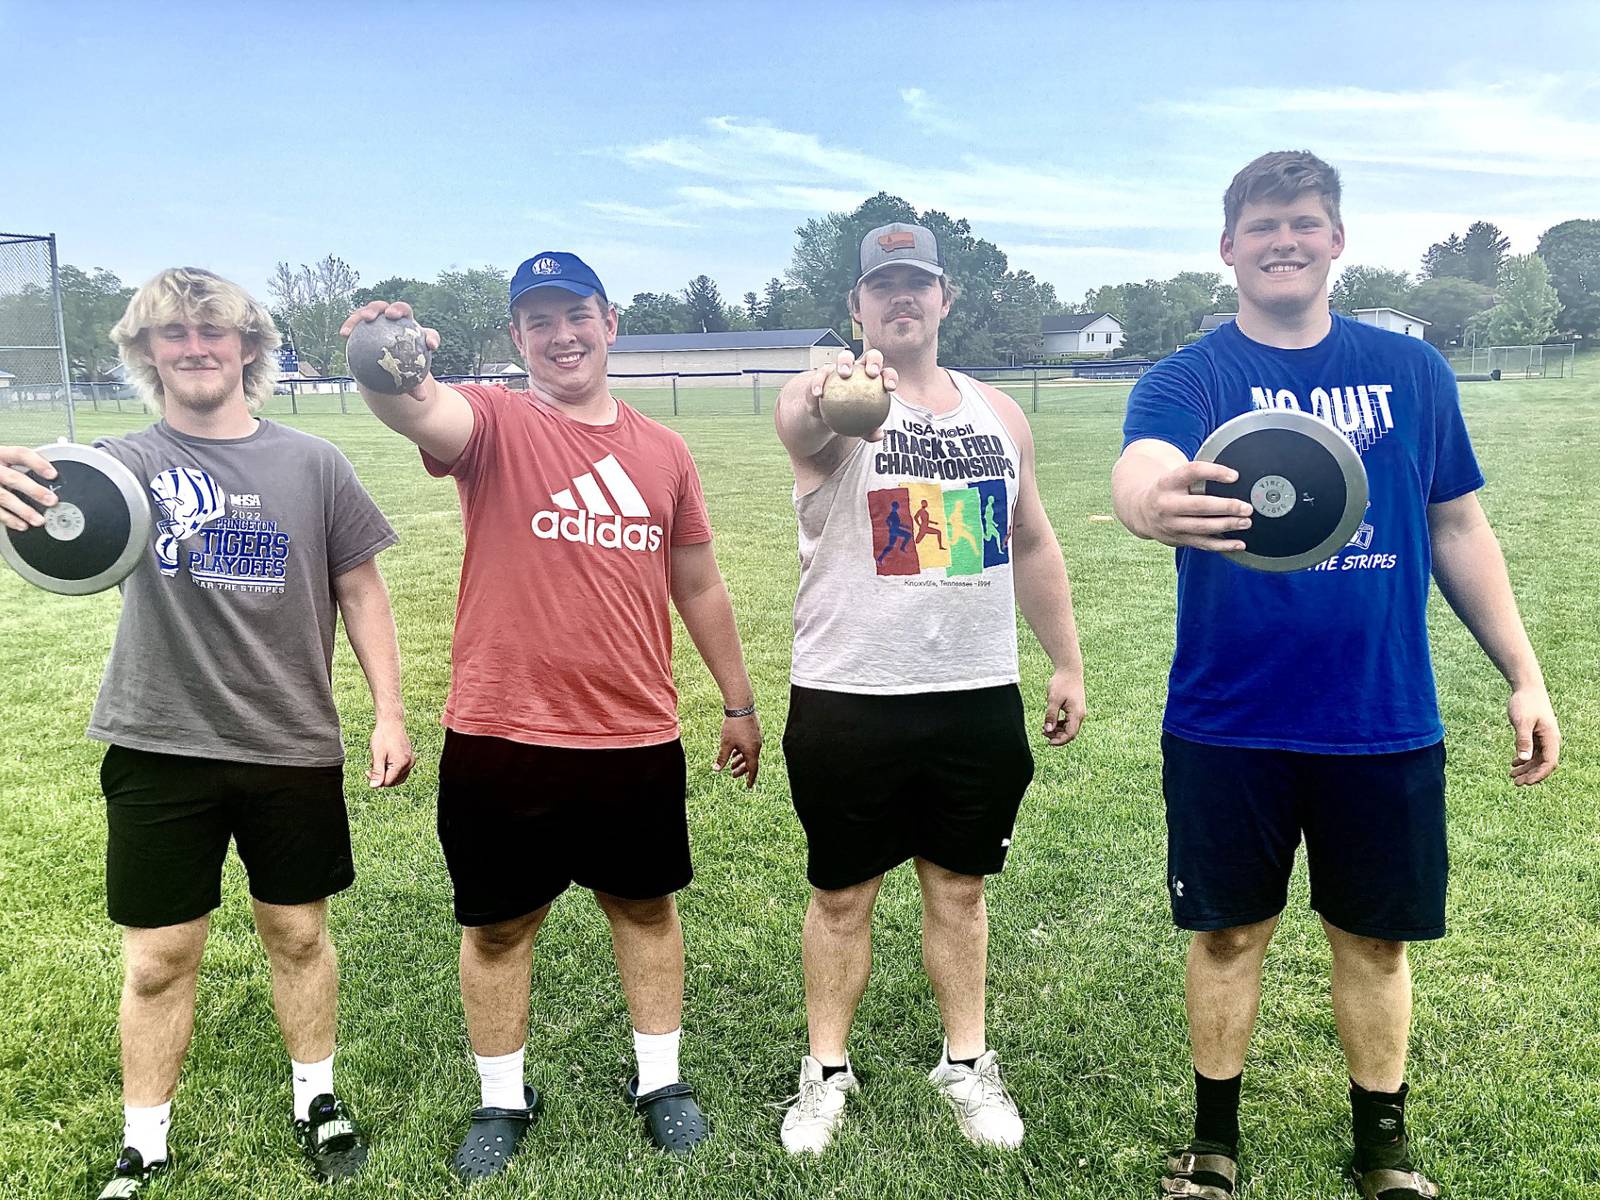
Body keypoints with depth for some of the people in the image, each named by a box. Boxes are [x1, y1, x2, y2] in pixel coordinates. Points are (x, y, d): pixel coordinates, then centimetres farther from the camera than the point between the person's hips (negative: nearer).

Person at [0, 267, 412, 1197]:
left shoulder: (312, 464, -1)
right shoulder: (127, 463, -3)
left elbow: (360, 590, 4)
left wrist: (389, 710, -1)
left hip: (294, 747, 1)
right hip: (160, 748, 0)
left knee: (298, 934, 15)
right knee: (158, 959, 9)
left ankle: (318, 1102, 36)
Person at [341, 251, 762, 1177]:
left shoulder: (663, 450, 7)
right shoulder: (494, 424, -4)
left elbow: (699, 586, 14)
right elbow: (419, 412, -29)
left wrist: (739, 701, 17)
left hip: (638, 737, 3)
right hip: (503, 740, -2)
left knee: (646, 906, 17)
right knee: (499, 925, 13)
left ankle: (660, 1081, 37)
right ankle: (504, 1101, 35)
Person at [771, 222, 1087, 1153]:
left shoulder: (999, 413, 9)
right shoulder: (828, 403, -7)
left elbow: (1033, 543, 16)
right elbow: (804, 418, -33)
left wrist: (1068, 663, 13)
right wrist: (831, 401, -57)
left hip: (980, 699, 4)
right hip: (848, 703, -3)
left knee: (960, 887, 16)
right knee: (843, 894, 10)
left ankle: (967, 1063, 33)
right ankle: (828, 1069, 29)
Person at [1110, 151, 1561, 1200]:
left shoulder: (1411, 371, 4)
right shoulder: (1190, 381, -6)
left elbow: (1459, 530, 10)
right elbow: (1143, 468, -29)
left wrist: (1525, 676, 8)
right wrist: (1155, 501, -53)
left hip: (1386, 719, 2)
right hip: (1228, 721, -2)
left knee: (1375, 937, 14)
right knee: (1232, 932, 10)